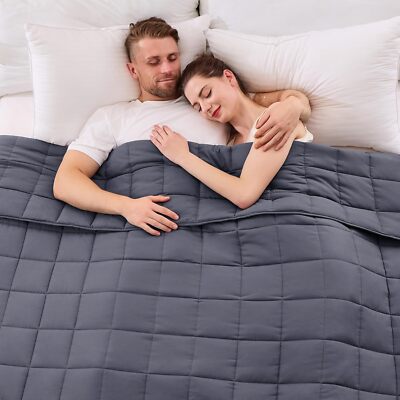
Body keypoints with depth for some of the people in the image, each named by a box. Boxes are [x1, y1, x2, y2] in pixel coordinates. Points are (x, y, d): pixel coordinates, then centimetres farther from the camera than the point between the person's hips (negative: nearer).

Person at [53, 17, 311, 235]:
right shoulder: (111, 117, 13)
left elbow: (294, 96, 22)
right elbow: (65, 181, 2)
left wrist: (293, 104, -5)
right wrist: (125, 206, -16)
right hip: (152, 228, -2)